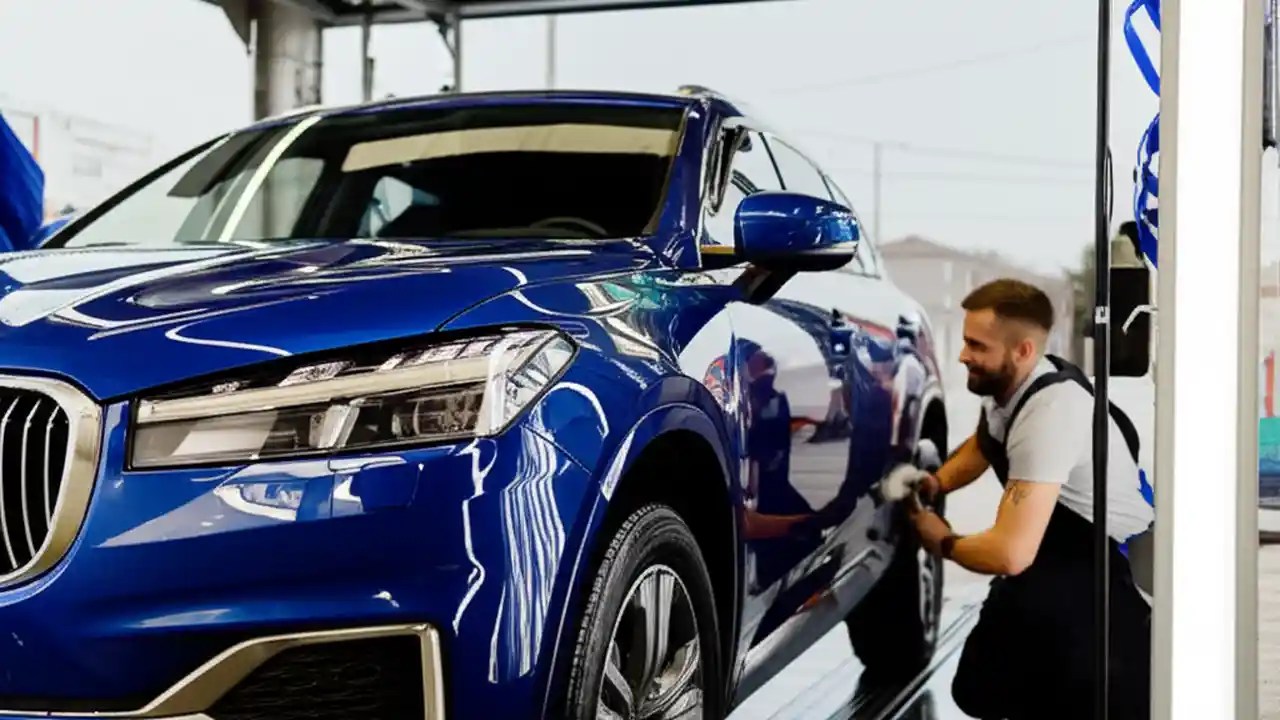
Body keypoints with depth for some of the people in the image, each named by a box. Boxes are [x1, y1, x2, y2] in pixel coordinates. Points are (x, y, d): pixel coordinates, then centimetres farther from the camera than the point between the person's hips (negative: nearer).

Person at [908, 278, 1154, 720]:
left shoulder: (1049, 415, -33)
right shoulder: (1004, 384, -5)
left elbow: (1011, 554, -40)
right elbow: (983, 446, 19)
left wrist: (942, 543, -20)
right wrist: (937, 483, -2)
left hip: (1115, 571, -8)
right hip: (1064, 552, 8)